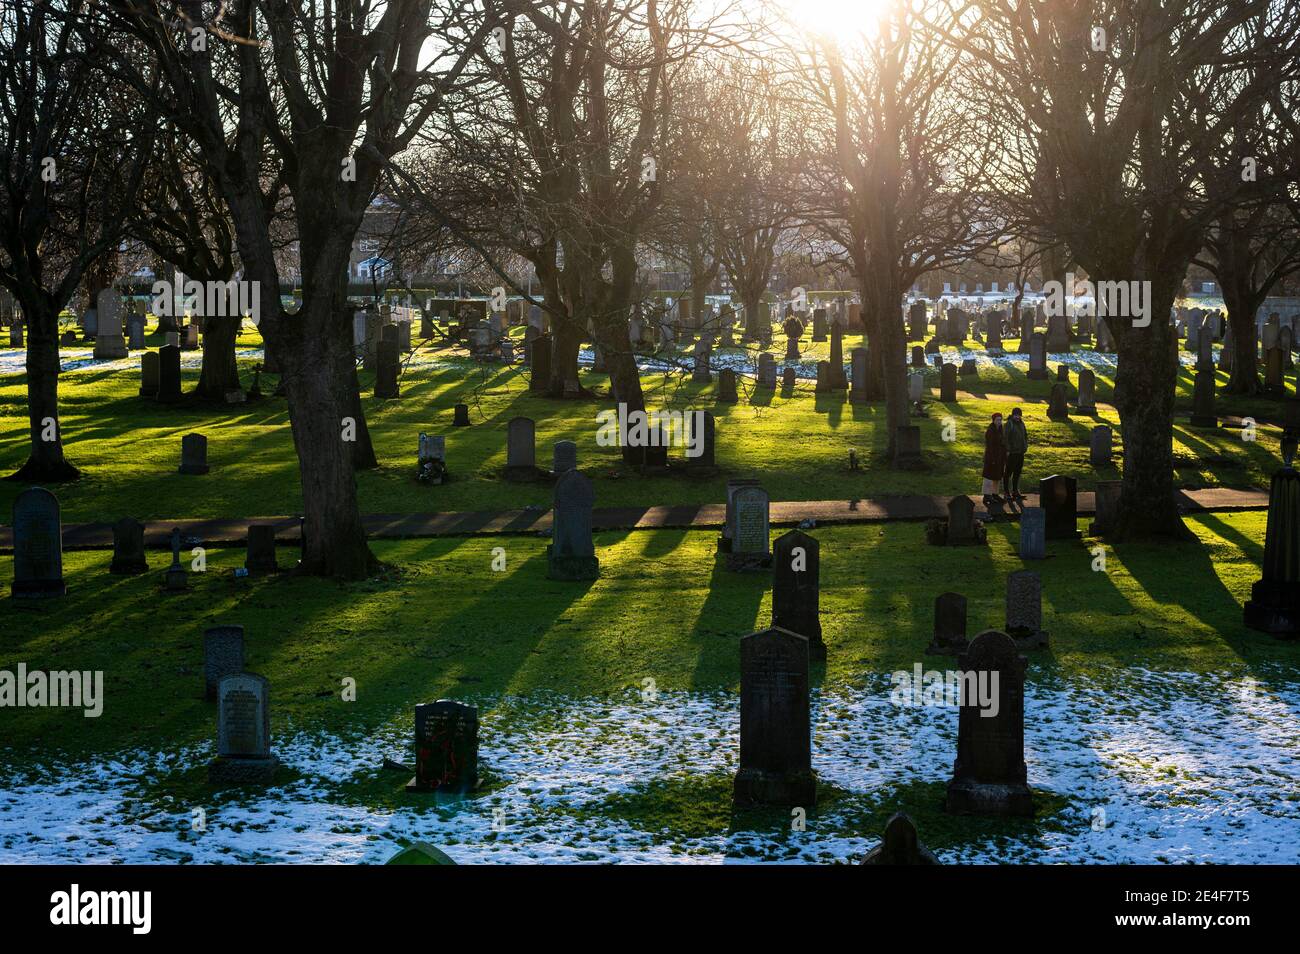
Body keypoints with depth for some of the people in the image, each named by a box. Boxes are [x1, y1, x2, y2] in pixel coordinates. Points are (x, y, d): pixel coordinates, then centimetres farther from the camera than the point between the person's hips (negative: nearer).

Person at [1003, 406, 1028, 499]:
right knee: (1009, 472, -2)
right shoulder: (1009, 424, -12)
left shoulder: (1021, 423, 11)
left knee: (1017, 472, 14)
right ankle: (1007, 492, 3)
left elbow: (1025, 435, 22)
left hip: (1020, 452, 8)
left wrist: (1025, 446, 11)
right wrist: (1007, 450, -20)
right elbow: (1005, 437, -17)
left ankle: (1015, 491, 23)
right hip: (1012, 452, -8)